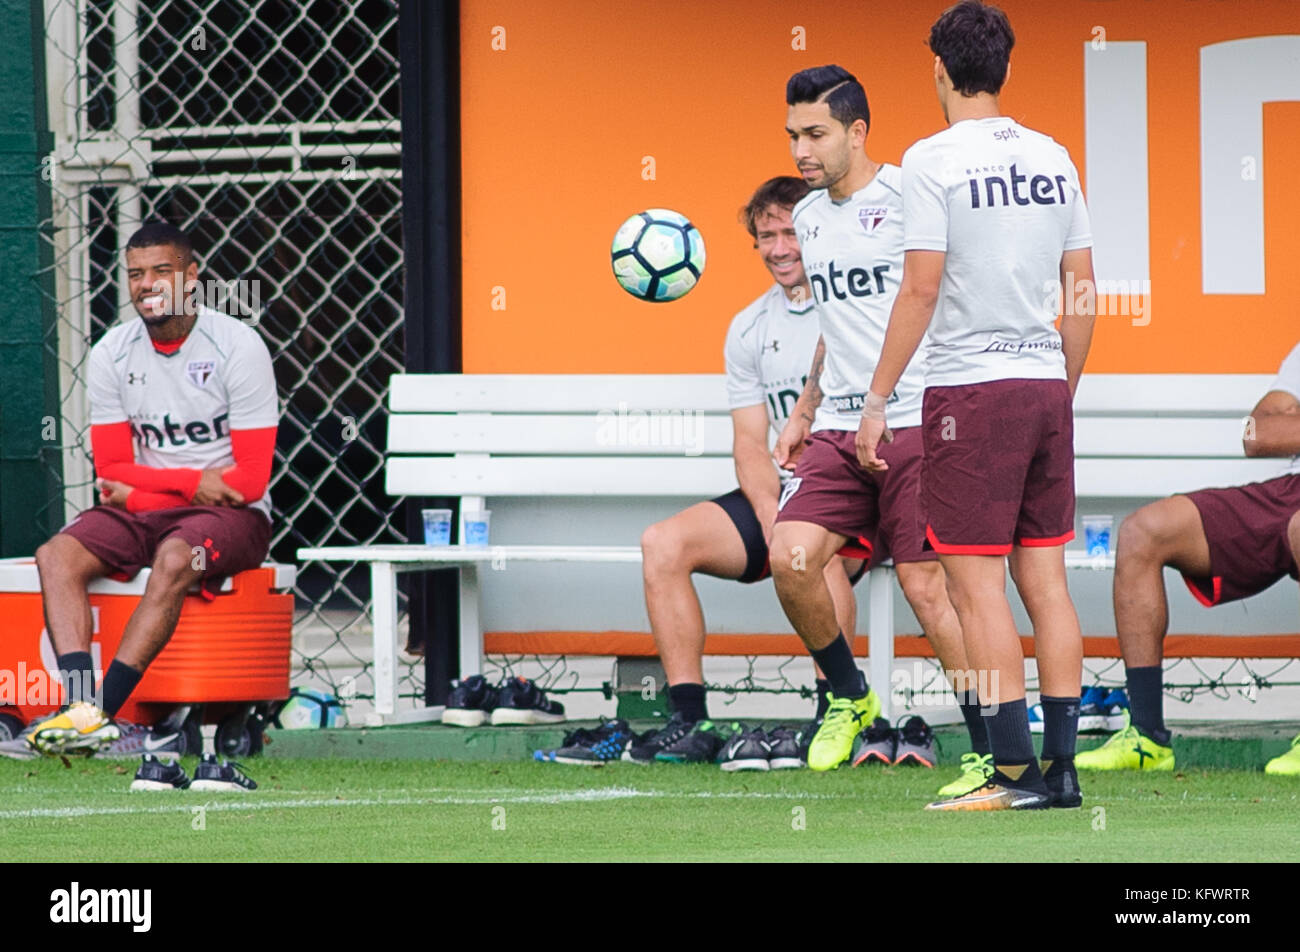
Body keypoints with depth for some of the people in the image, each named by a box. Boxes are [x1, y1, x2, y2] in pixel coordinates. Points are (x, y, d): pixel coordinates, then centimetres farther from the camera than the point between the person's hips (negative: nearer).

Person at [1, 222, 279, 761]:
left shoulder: (237, 347, -9)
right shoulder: (113, 353, 4)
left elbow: (250, 479, -12)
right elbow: (112, 471, 4)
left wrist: (141, 488, -12)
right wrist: (193, 483, -12)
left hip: (232, 516, -5)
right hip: (143, 514, 5)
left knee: (174, 558, -37)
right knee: (57, 555, -22)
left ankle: (103, 710, -40)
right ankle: (80, 706, -39)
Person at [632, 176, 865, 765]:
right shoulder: (749, 329, 14)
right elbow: (751, 442, 10)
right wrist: (771, 515, -12)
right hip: (781, 495, 6)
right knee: (664, 543, -14)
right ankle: (690, 722, -16)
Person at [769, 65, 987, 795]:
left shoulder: (905, 198, -8)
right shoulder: (811, 216, 15)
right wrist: (805, 413, 24)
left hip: (914, 423, -7)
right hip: (838, 428, 7)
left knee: (926, 585, -9)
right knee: (790, 556, -11)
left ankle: (993, 754, 0)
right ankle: (849, 698, 13)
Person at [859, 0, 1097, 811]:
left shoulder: (933, 160, -9)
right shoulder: (1052, 157, 9)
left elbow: (921, 290, -13)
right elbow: (1083, 288, 11)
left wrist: (879, 400, -7)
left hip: (971, 389, -6)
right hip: (1046, 383, 6)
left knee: (977, 584, -4)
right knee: (1045, 578, 9)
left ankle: (1014, 773, -8)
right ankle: (1062, 767, 8)